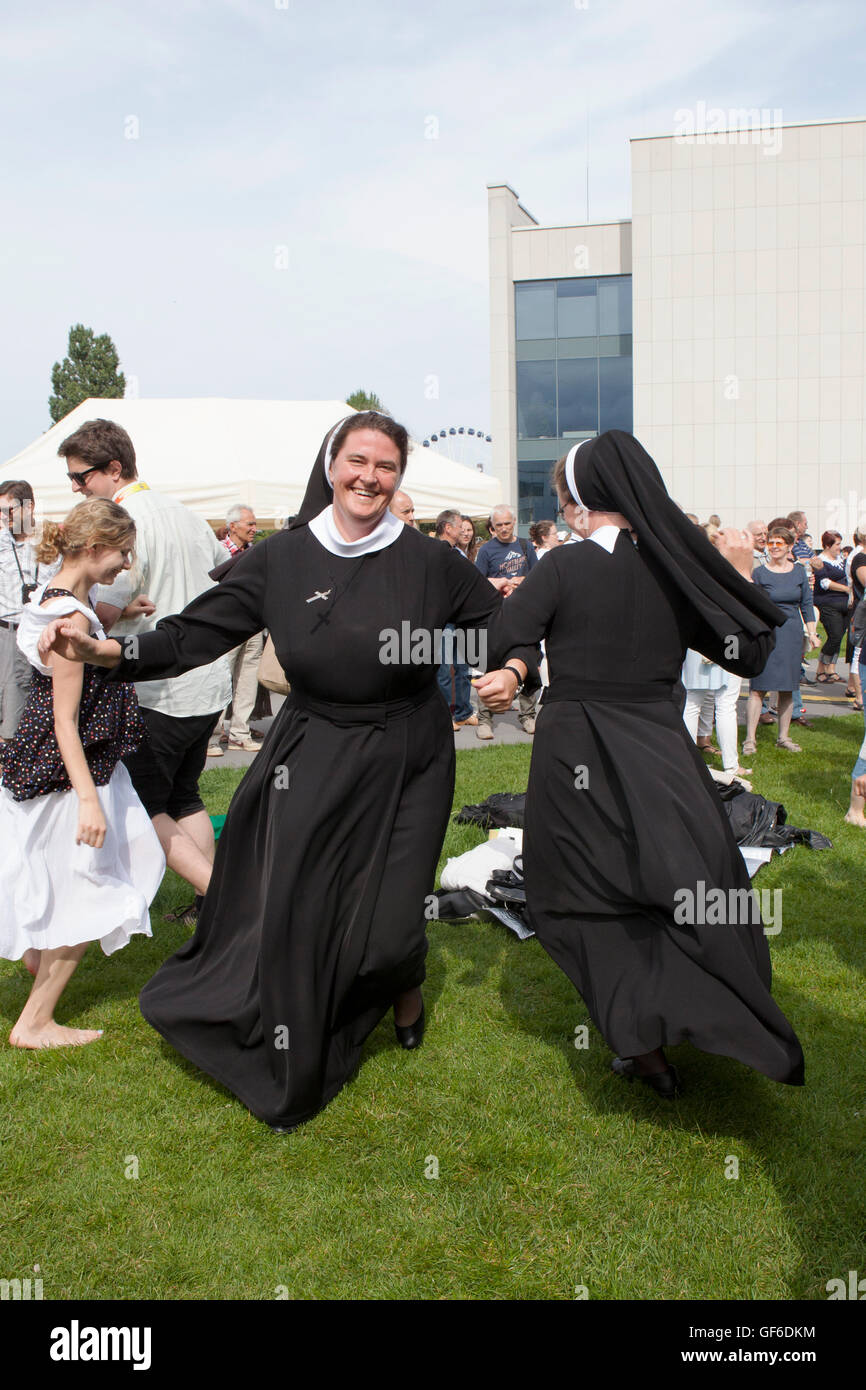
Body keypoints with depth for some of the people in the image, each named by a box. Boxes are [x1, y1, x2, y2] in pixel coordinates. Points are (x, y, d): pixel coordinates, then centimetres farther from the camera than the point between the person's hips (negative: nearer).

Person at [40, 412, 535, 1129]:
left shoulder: (427, 560, -4)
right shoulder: (282, 558, -2)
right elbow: (197, 631, -3)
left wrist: (513, 666, -16)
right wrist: (108, 650, -17)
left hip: (408, 762, -1)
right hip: (313, 761, 1)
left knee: (387, 929, -3)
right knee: (294, 915, 2)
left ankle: (405, 980, 39)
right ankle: (292, 1073, 30)